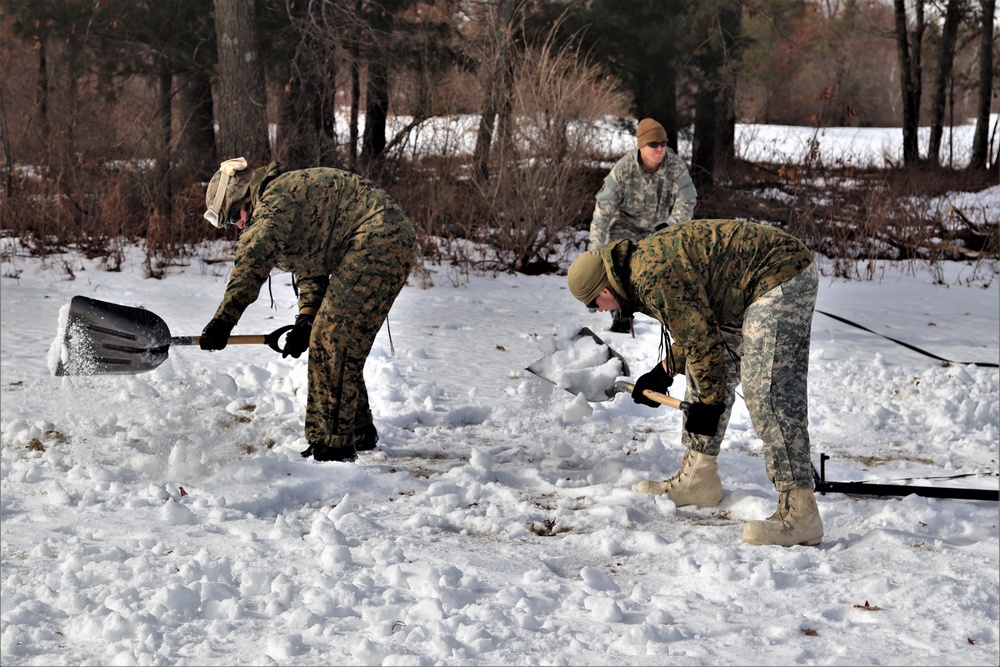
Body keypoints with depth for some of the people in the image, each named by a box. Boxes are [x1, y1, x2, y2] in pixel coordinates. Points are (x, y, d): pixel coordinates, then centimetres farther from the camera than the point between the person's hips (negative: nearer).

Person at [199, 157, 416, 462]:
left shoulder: (277, 197, -13)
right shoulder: (289, 197, 21)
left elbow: (253, 260, -27)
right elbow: (311, 270, 19)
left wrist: (224, 319, -29)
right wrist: (306, 319, 3)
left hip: (378, 240, -11)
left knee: (332, 342, -12)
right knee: (341, 343, 16)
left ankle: (334, 444, -12)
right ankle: (359, 431, 28)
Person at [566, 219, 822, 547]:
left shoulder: (654, 277, -22)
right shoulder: (644, 261, 11)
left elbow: (702, 338, -19)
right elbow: (694, 325, 22)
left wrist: (709, 401, -10)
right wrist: (663, 372, 18)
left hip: (782, 276, -11)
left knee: (767, 394, -18)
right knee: (702, 370, 16)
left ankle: (799, 514, -20)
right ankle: (699, 477, 25)